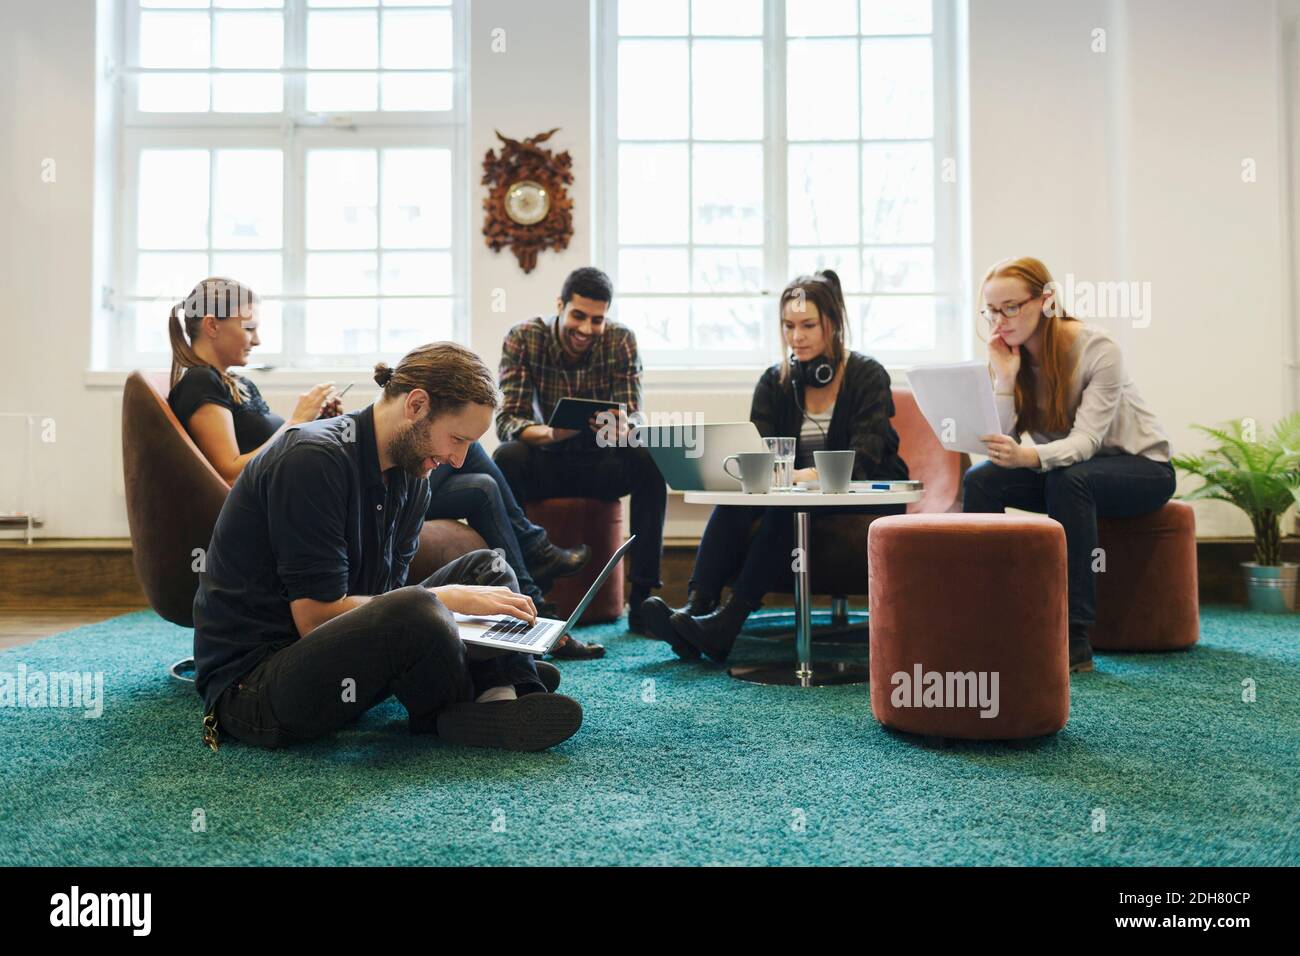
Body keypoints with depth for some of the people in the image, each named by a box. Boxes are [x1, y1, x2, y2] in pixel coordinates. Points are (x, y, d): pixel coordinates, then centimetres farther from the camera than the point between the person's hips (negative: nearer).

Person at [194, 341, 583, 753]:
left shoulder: (410, 477, 5)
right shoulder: (311, 460, -21)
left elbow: (388, 594, 4)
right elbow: (316, 617, -23)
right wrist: (449, 599, -20)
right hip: (248, 684, -9)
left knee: (485, 568, 7)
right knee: (416, 612, -35)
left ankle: (511, 692, -16)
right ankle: (451, 717, -6)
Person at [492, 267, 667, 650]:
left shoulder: (621, 340, -8)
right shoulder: (523, 339, -12)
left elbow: (633, 415, -14)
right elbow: (506, 420, -19)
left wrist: (620, 429, -41)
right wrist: (548, 433, -43)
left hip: (602, 463, 1)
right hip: (545, 463, -1)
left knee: (649, 460, -30)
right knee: (505, 459, -33)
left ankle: (642, 599, -26)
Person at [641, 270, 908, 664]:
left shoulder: (868, 376, -7)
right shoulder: (774, 382, 6)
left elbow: (863, 459, -19)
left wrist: (811, 476, -38)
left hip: (867, 499, -4)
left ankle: (728, 621, -42)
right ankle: (695, 606, -42)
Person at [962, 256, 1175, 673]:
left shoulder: (1098, 349, -22)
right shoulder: (1008, 355, -7)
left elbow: (1086, 440, -32)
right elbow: (1001, 445, -16)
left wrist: (1027, 457, -51)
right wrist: (1004, 379, -27)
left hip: (1140, 466, -4)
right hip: (1061, 467, 5)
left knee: (1067, 478, -37)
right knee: (980, 479, -22)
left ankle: (1073, 638, -33)